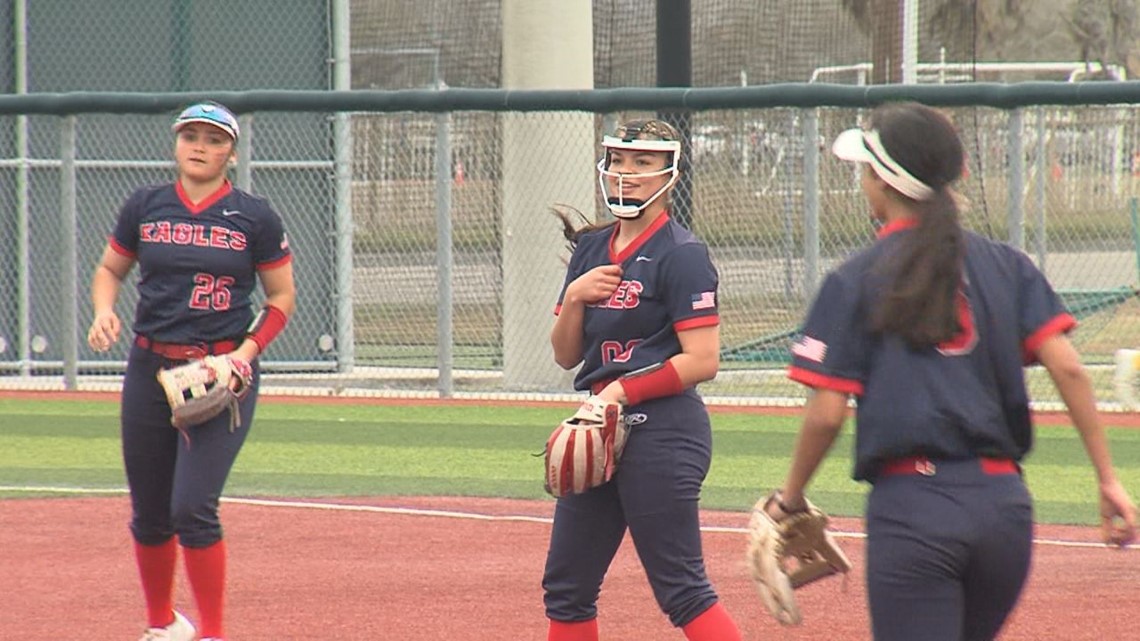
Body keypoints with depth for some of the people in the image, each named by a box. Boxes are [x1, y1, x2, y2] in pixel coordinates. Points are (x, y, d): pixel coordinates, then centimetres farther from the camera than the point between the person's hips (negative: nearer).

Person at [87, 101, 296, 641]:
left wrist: (249, 348, -10)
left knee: (193, 508, -16)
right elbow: (109, 271, 17)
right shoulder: (144, 208, 5)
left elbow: (281, 297, 6)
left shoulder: (255, 218, -2)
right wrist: (104, 311, -5)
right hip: (151, 368, 3)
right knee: (149, 514, 9)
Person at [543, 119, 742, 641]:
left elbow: (703, 361, -16)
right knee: (566, 587, 11)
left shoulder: (681, 255, -9)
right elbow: (566, 356, 14)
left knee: (680, 589, -11)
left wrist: (622, 392, -18)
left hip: (663, 432, -9)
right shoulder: (591, 249, 13)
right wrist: (574, 298, -4)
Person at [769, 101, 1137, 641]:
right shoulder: (1006, 266, 10)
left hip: (910, 504, -4)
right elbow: (1067, 368, 0)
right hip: (1005, 504, 5)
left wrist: (789, 502, 8)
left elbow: (827, 413, -5)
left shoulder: (855, 281, 0)